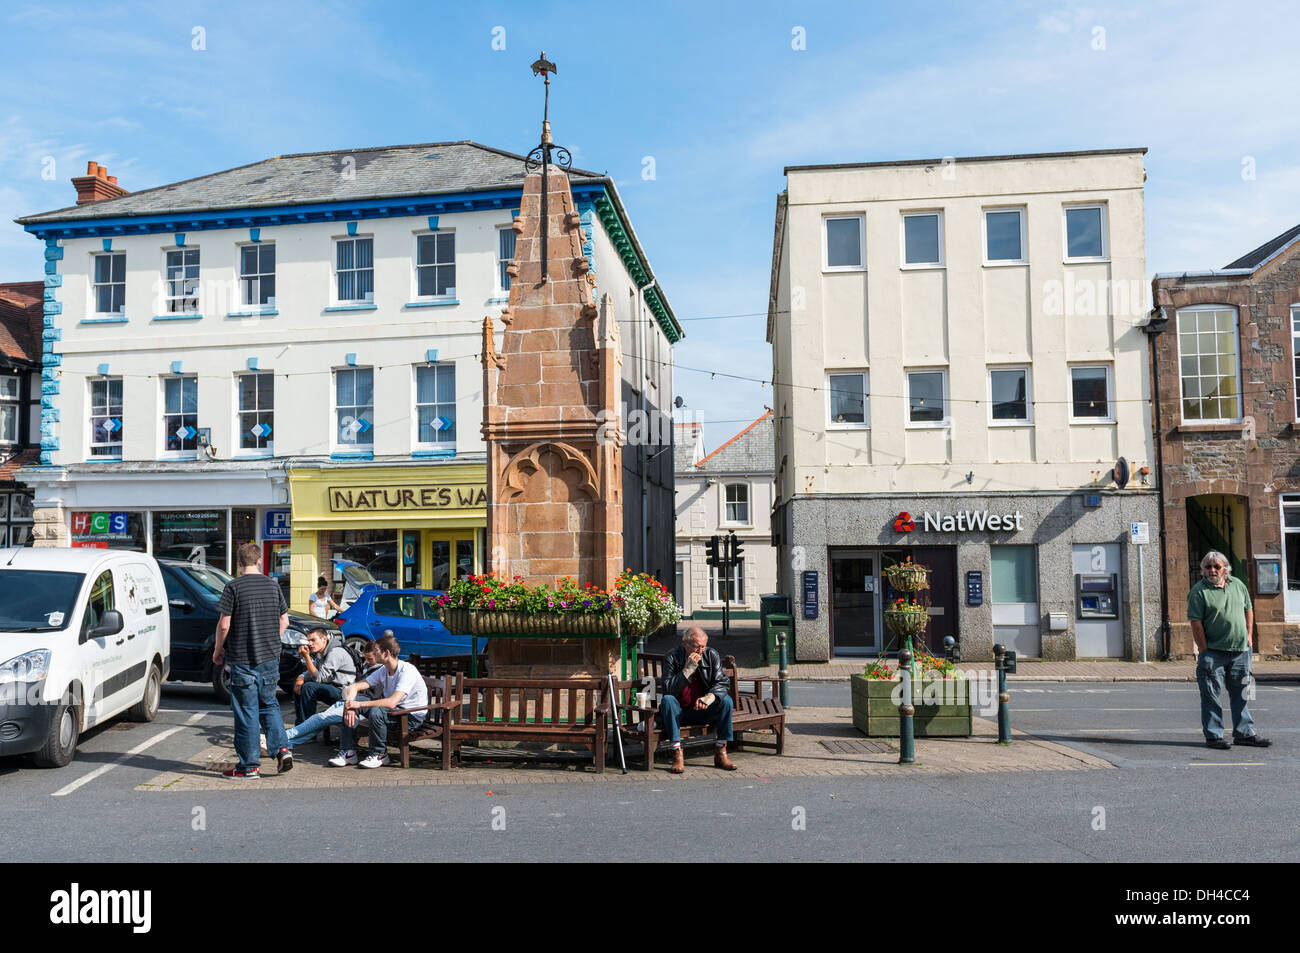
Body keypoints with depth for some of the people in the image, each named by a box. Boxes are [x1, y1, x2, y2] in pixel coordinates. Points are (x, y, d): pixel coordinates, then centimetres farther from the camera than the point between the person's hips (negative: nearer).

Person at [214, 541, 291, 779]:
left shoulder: (233, 587, -9)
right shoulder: (273, 585, 5)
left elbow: (224, 625, -11)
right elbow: (284, 622, 9)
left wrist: (218, 650, 4)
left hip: (243, 660, -4)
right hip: (270, 658, 5)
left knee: (247, 712, 3)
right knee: (269, 705, 19)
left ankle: (250, 766, 9)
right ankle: (282, 749, 4)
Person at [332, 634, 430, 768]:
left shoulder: (407, 671, -24)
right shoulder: (383, 671, 2)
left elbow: (392, 703, -34)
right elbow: (354, 687, 1)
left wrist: (360, 704, -29)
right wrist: (349, 706, -20)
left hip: (413, 716, -8)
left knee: (376, 711, -35)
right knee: (349, 705, -3)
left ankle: (379, 755, -12)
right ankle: (348, 752, -1)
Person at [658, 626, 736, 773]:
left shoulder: (711, 655, -3)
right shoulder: (672, 658, -11)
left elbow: (723, 683, -8)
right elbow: (668, 689, -21)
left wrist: (708, 697, -28)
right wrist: (688, 669, -29)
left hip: (702, 711, 2)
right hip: (679, 712, -2)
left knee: (726, 700, -22)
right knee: (667, 699, -31)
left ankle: (720, 754, -16)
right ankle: (677, 754, -30)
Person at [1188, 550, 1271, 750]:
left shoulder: (1238, 585, 9)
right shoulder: (1199, 591, -9)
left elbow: (1248, 610, 21)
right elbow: (1196, 623, -11)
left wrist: (1248, 636, 12)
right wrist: (1204, 651, -12)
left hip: (1240, 651, 5)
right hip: (1213, 652, -5)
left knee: (1240, 694, 13)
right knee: (1211, 696, -1)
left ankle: (1244, 733, 23)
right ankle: (1213, 735, 7)